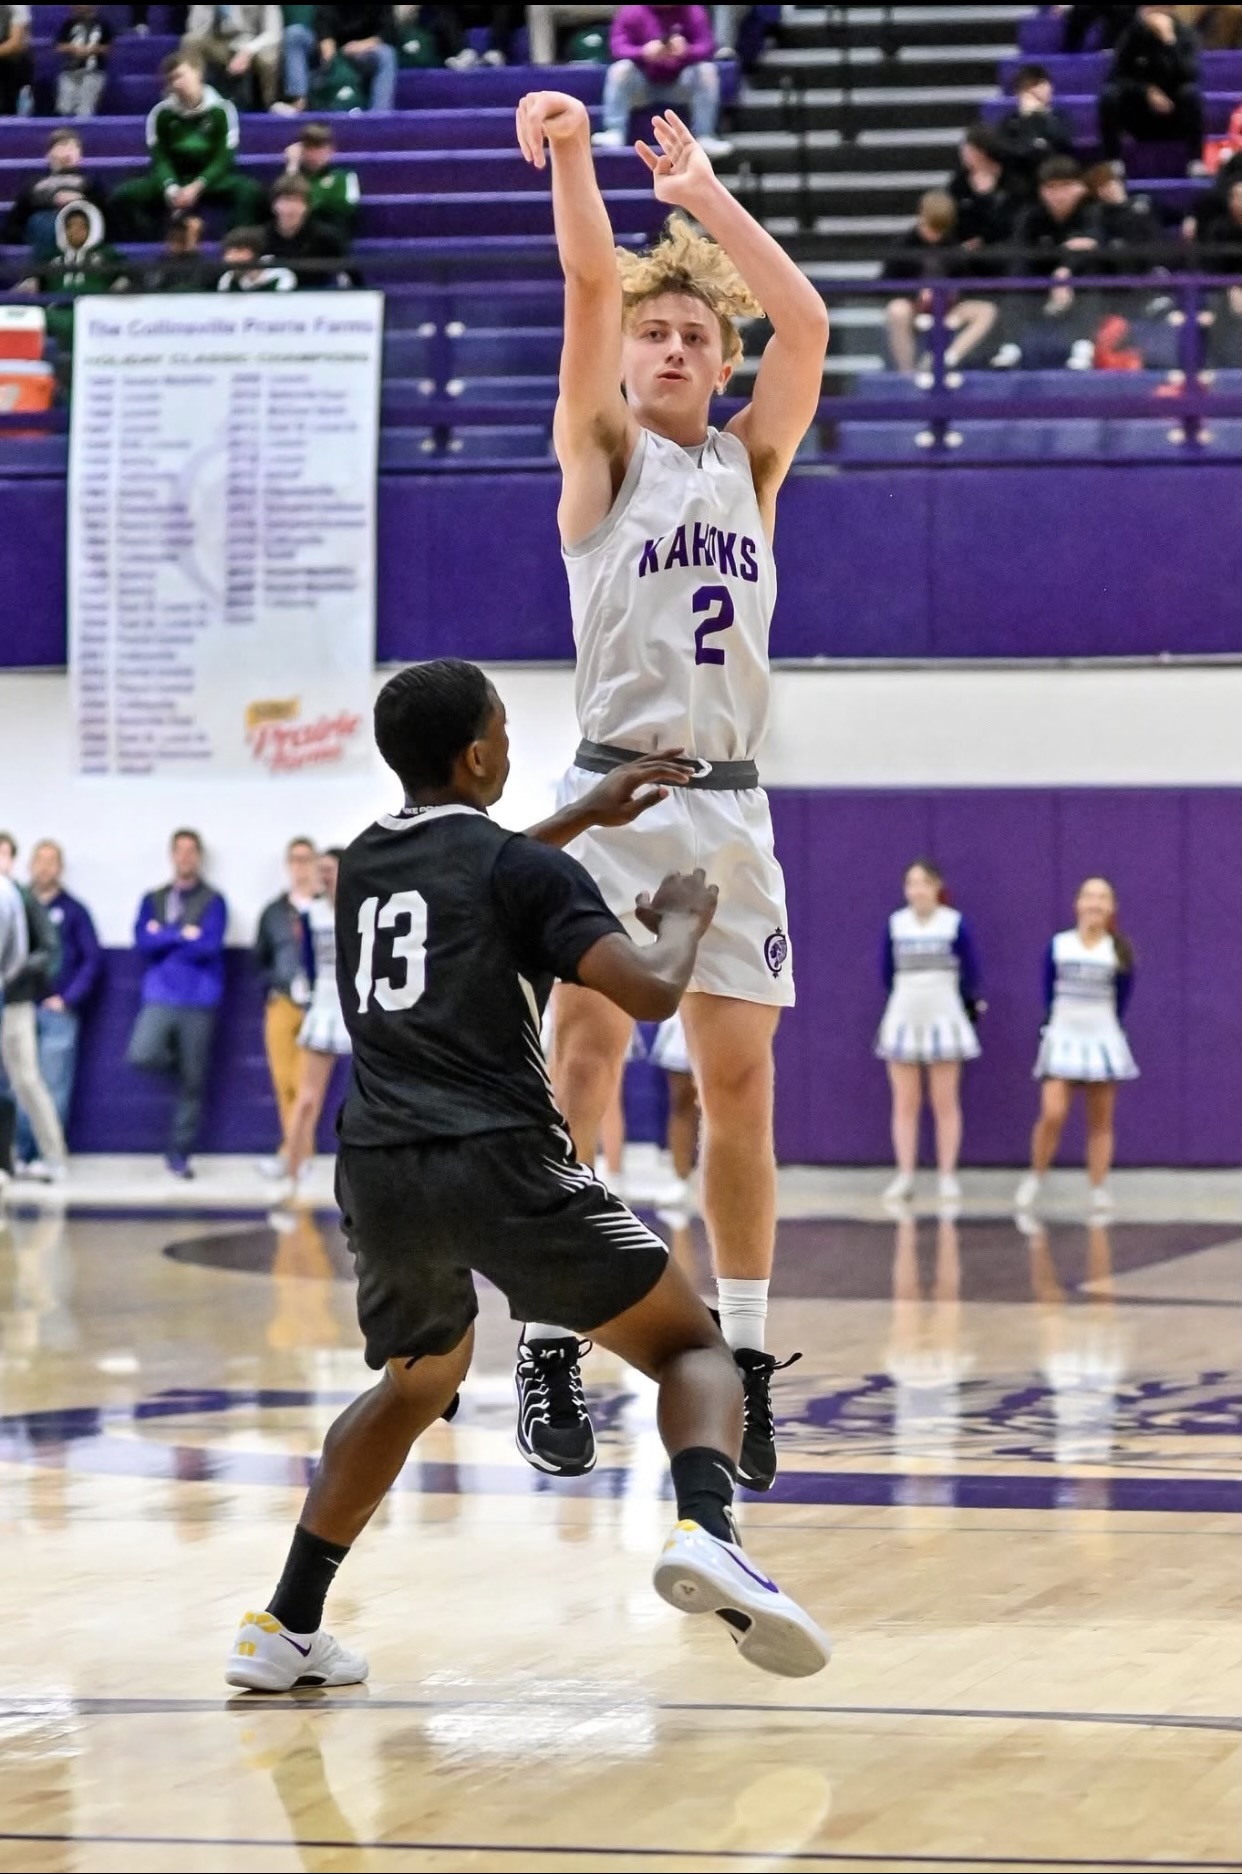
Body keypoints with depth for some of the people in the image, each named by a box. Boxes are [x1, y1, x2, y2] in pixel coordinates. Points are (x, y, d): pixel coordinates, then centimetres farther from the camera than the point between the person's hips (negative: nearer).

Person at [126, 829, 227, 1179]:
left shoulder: (213, 902, 3)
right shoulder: (153, 901, 12)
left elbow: (209, 947, -11)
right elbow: (143, 942, -3)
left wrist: (163, 938, -4)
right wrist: (183, 935, -9)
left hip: (199, 999, -2)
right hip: (160, 996, 2)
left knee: (192, 1082, 0)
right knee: (142, 1057, -23)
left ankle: (179, 1153, 9)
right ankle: (175, 1058, 11)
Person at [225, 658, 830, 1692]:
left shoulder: (366, 861, 19)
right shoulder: (524, 867, -1)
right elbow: (650, 990, -10)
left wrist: (587, 816, 45)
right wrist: (683, 917, 10)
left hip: (379, 1173, 6)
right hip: (501, 1165, -6)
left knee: (418, 1384, 30)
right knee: (691, 1345, 7)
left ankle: (287, 1626, 21)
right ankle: (705, 1533, -24)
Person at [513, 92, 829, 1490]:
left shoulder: (750, 461, 15)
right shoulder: (602, 453, 6)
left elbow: (804, 324, 1)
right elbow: (590, 288, -9)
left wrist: (709, 197, -3)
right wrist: (570, 159, -22)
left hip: (730, 801, 4)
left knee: (739, 1083, 3)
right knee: (585, 1058, -14)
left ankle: (744, 1364, 10)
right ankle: (549, 1349, -12)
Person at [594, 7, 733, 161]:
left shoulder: (692, 11, -6)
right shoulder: (632, 11, -9)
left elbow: (706, 46, -14)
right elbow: (618, 46, -17)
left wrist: (686, 51, -38)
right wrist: (643, 52, -39)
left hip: (680, 86, 1)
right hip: (642, 86, -1)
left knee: (707, 70, -23)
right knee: (621, 68, -27)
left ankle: (704, 137, -24)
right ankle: (614, 134, -35)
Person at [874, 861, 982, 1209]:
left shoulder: (954, 924, -4)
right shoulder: (895, 925, 3)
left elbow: (971, 973, 3)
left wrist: (969, 1004, 11)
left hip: (943, 1019, -3)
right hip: (903, 1018, 3)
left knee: (945, 1103, 0)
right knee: (905, 1104, 2)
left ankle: (948, 1177, 2)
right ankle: (904, 1177, 3)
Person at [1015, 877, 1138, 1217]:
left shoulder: (1119, 953, -1)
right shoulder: (1058, 946, 0)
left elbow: (1122, 1001, 7)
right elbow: (1048, 993, 8)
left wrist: (1101, 1028, 7)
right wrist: (1055, 1022, 7)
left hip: (1103, 1041, 1)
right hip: (1062, 1038, -1)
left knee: (1101, 1122, 4)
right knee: (1052, 1115, -12)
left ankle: (1099, 1190, 9)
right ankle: (1034, 1179, 5)